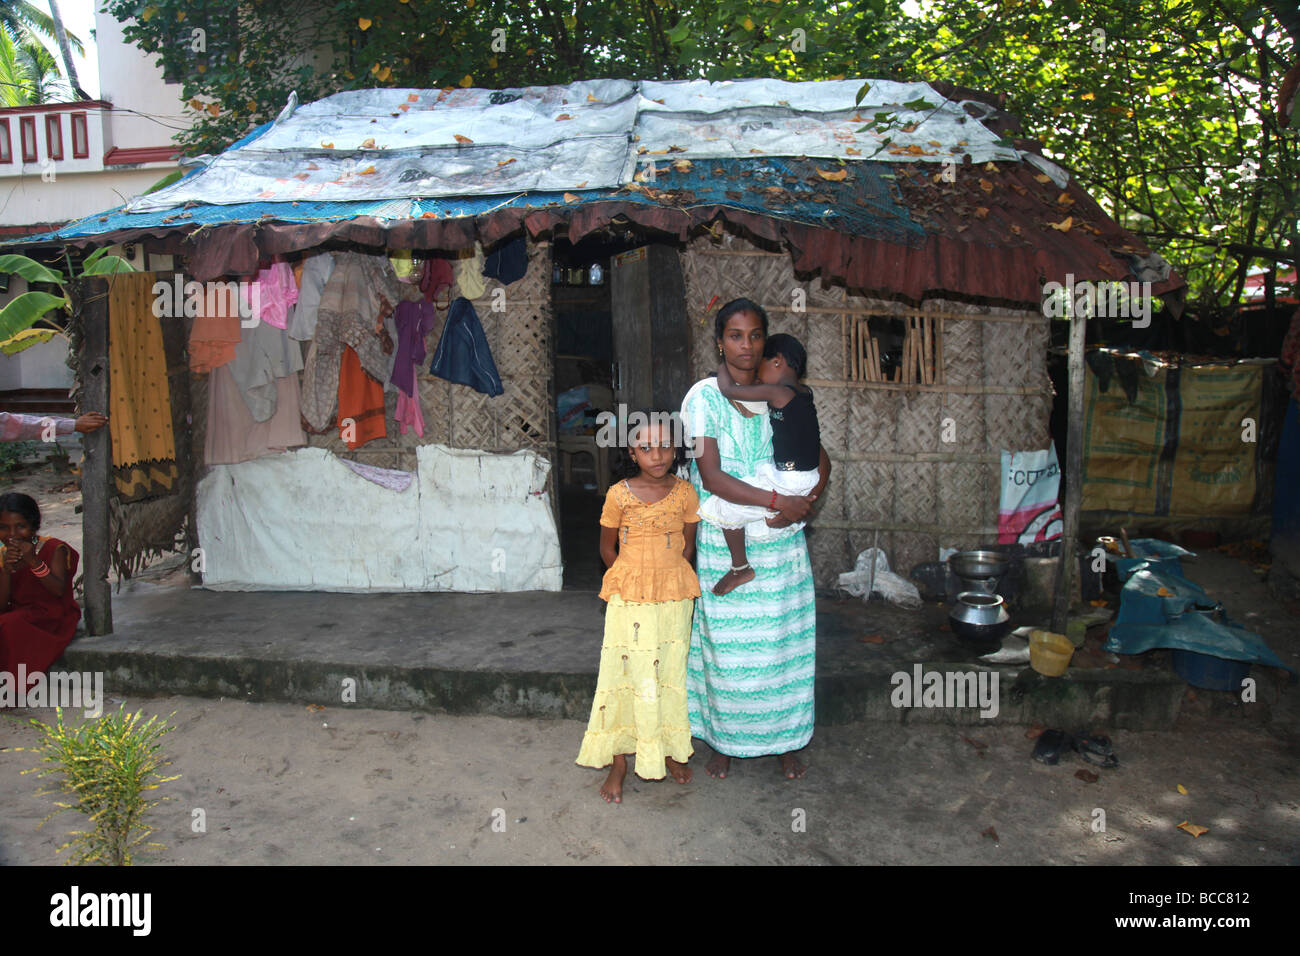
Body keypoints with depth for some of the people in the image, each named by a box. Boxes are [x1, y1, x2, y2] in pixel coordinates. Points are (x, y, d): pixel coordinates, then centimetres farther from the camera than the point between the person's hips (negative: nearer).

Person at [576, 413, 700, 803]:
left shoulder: (685, 492, -3)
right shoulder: (619, 494, -8)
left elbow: (687, 545, 9)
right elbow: (608, 547, 4)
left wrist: (667, 579, 4)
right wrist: (636, 580, 4)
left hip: (674, 599, 2)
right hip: (629, 600, -2)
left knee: (671, 674, 12)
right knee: (626, 674, 2)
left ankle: (670, 749, 31)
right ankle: (619, 763, 15)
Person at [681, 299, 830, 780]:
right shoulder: (705, 396, -6)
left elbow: (820, 458, 10)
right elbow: (711, 477, -15)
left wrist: (807, 501, -10)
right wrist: (779, 500, -19)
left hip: (780, 541, 3)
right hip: (725, 544, -3)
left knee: (783, 640, 9)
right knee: (728, 644, 5)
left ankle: (785, 740, 26)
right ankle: (725, 740, 24)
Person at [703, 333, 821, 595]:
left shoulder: (777, 393, -16)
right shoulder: (804, 393, 8)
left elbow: (728, 389, -16)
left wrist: (722, 367, 3)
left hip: (788, 482, -9)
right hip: (809, 479, 9)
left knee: (726, 506, -3)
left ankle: (740, 568, 6)